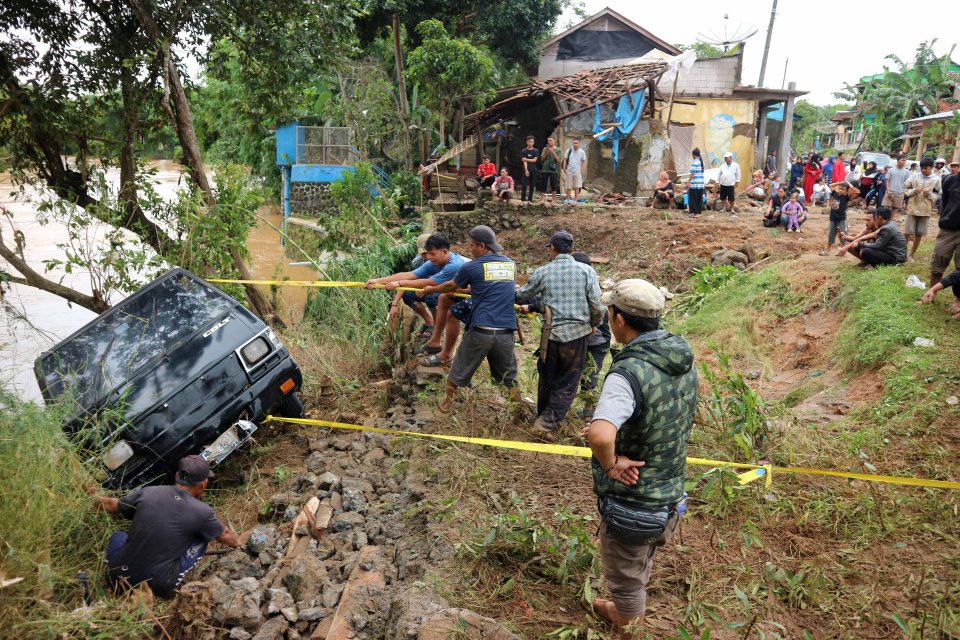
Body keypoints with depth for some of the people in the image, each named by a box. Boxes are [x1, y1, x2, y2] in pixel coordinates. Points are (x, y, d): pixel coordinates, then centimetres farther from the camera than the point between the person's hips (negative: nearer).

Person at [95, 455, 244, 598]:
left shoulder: (147, 492, -2)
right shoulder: (202, 512, -8)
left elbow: (110, 505, 16)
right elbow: (225, 536, 12)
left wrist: (98, 500, 39)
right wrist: (238, 542, 34)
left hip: (119, 577, 3)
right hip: (157, 588, -3)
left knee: (118, 536, 31)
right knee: (201, 540, 12)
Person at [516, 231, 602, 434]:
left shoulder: (542, 272, 0)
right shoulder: (586, 271, -4)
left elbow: (522, 297, 10)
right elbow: (596, 305, -7)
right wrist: (593, 325, 11)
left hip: (551, 333, 2)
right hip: (577, 333, -1)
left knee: (546, 378, 19)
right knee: (567, 383, 8)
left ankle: (542, 415, 33)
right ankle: (548, 422, 0)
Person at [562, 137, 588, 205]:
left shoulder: (582, 152, 1)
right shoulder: (569, 150, 2)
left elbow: (584, 161, 7)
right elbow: (565, 159, 7)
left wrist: (582, 170, -5)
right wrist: (564, 168, -3)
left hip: (577, 171, -1)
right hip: (569, 171, 1)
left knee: (577, 187, -2)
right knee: (568, 187, 7)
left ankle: (575, 200, 4)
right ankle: (568, 200, 17)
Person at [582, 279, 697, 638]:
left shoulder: (629, 372, -32)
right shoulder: (684, 358, -6)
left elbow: (600, 436, -49)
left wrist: (610, 464, -27)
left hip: (631, 499, -8)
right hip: (670, 490, 8)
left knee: (625, 576, 18)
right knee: (642, 565, 32)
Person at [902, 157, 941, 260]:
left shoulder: (936, 179, -1)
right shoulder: (914, 177, -1)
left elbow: (939, 195, 3)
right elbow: (905, 189, 5)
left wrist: (929, 194, -15)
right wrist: (913, 191, -14)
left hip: (925, 210, 1)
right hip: (912, 208, -1)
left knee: (919, 234, 7)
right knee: (908, 233, -1)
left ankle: (911, 255, 18)